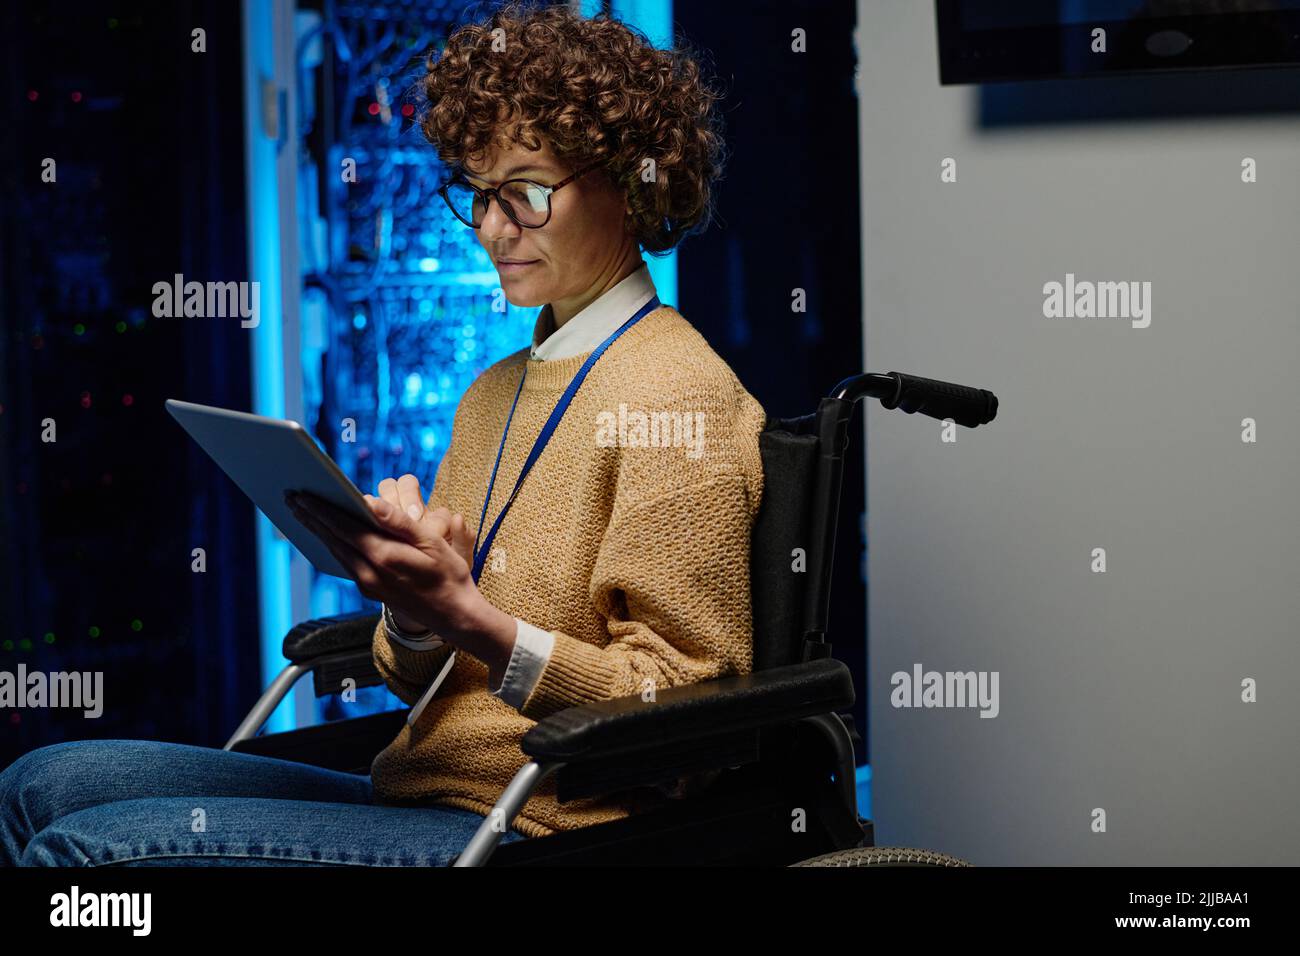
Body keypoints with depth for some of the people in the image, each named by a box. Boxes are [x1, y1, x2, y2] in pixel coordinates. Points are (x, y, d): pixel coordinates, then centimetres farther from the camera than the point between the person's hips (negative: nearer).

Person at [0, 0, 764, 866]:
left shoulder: (678, 394, -9)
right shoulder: (498, 390, 18)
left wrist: (467, 618, -23)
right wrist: (412, 597, -6)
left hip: (547, 827, -8)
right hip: (419, 792, 8)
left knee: (86, 844, -18)